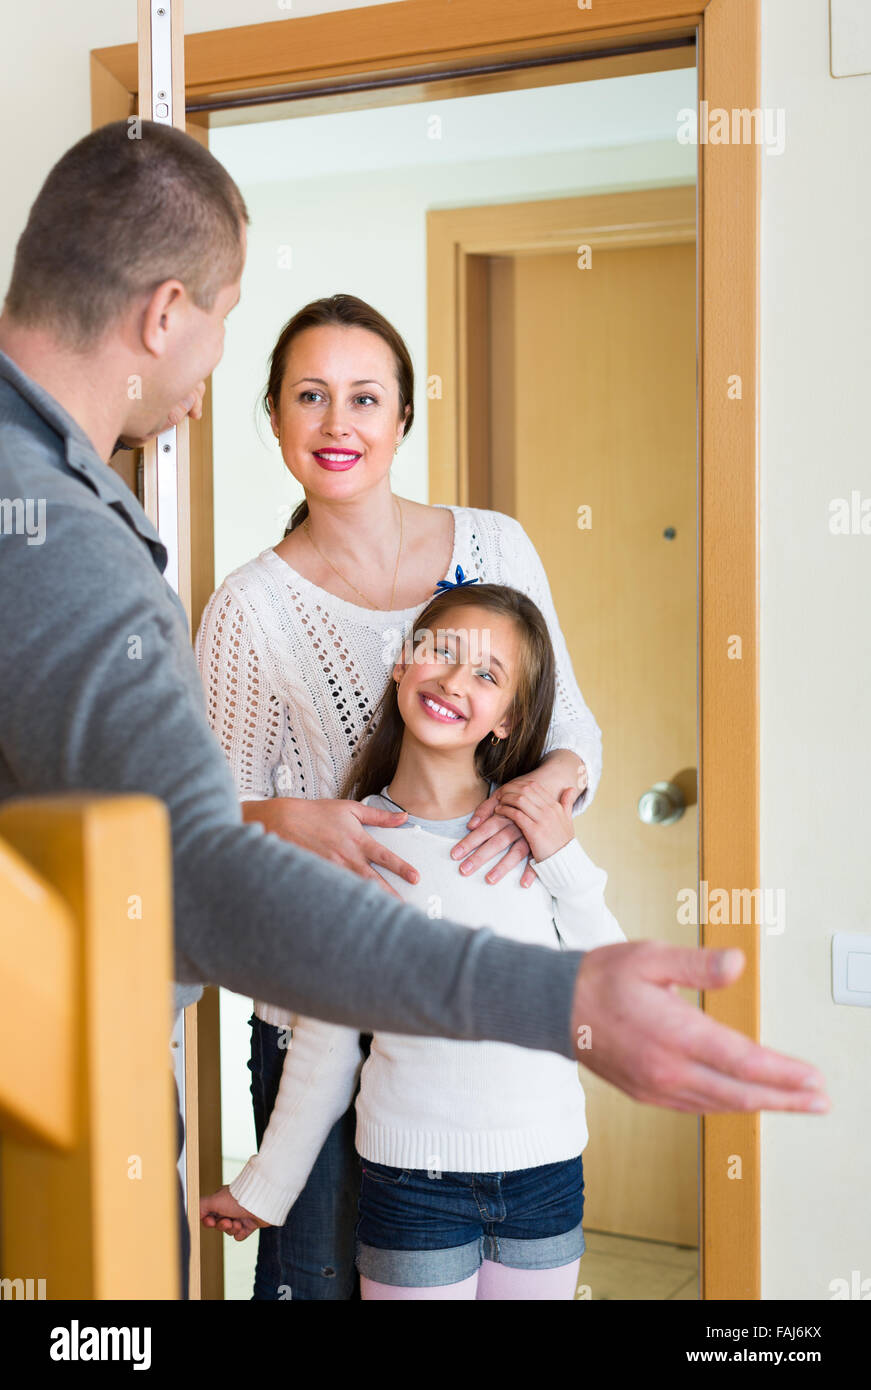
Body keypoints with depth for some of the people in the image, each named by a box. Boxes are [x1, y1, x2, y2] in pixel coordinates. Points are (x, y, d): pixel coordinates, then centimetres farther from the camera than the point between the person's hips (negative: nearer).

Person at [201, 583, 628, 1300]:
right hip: (413, 1174, -2)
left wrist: (564, 861, -9)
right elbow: (324, 1041, 4)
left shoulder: (537, 826, 0)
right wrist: (264, 1188, 9)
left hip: (546, 1166, 2)